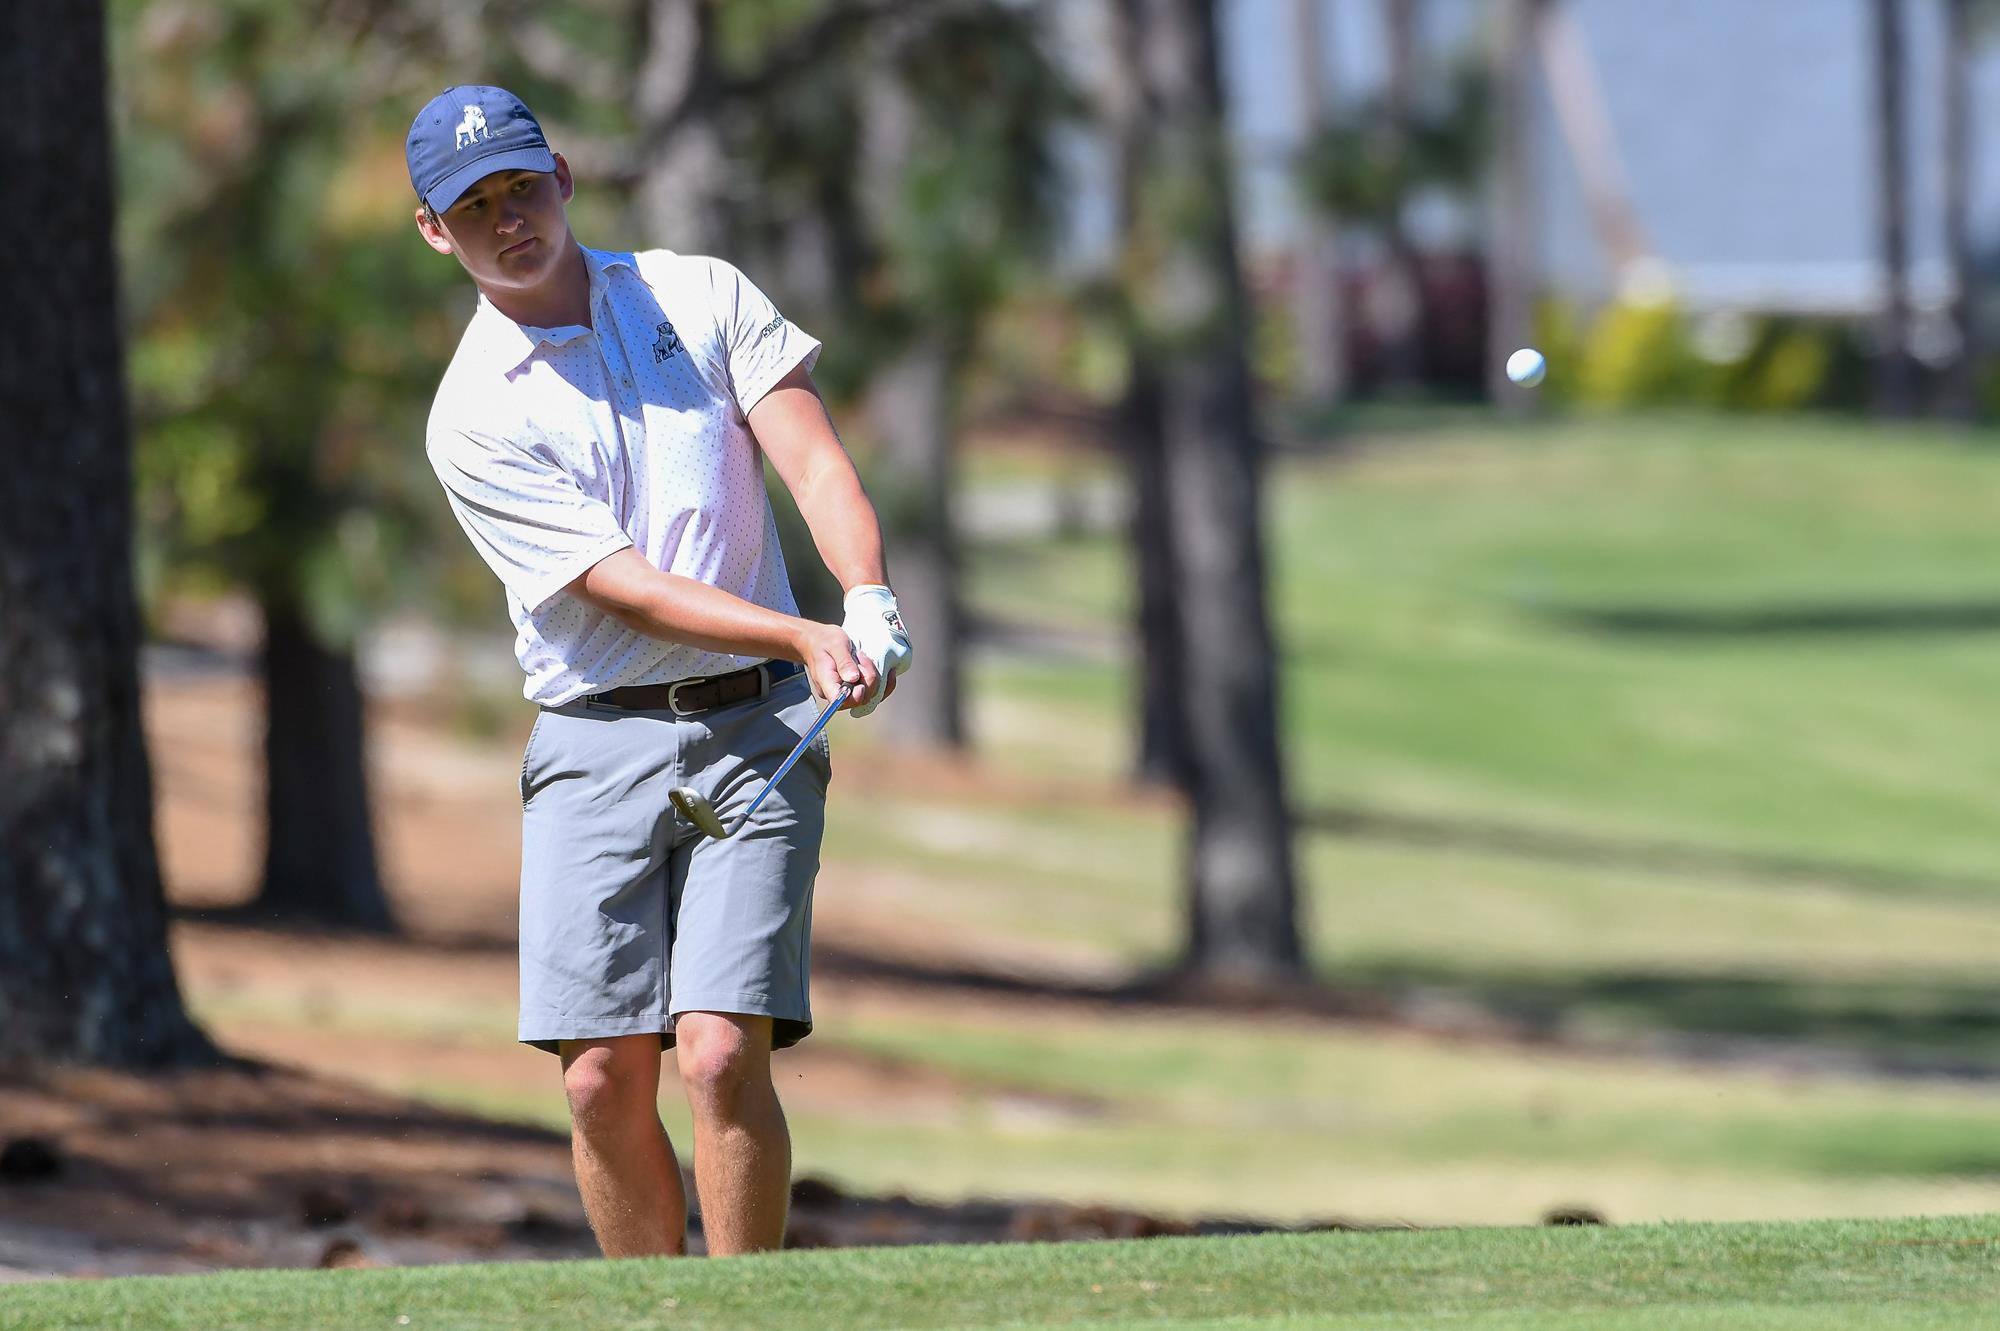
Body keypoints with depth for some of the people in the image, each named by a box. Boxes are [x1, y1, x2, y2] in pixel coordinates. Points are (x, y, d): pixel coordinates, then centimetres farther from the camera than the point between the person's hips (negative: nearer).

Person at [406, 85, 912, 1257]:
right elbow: (626, 589, -10)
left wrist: (869, 601, -23)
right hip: (597, 746, 0)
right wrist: (808, 639, -23)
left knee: (722, 1055, -14)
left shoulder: (702, 298, 7)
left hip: (754, 729, 0)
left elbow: (816, 459, -3)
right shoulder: (474, 421, -1)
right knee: (604, 1082, -7)